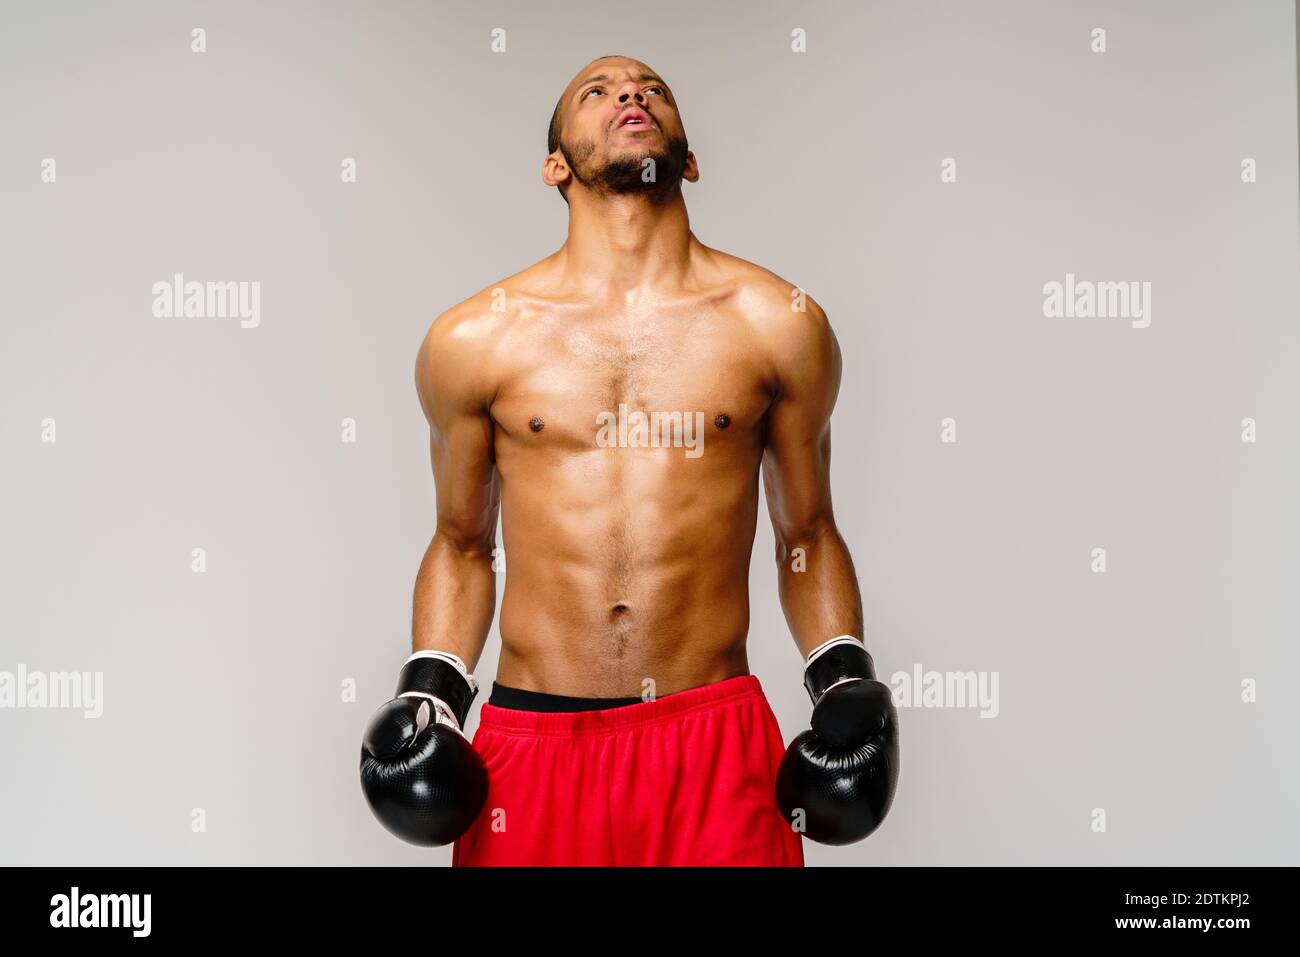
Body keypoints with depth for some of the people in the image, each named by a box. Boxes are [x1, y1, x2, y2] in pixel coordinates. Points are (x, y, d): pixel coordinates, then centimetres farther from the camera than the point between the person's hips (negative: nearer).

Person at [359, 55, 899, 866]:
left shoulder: (779, 324, 1)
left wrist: (846, 686, 0)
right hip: (530, 745, 1)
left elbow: (807, 535, 10)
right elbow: (461, 545, 12)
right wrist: (429, 696, 1)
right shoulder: (472, 340, 1)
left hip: (717, 739, 0)